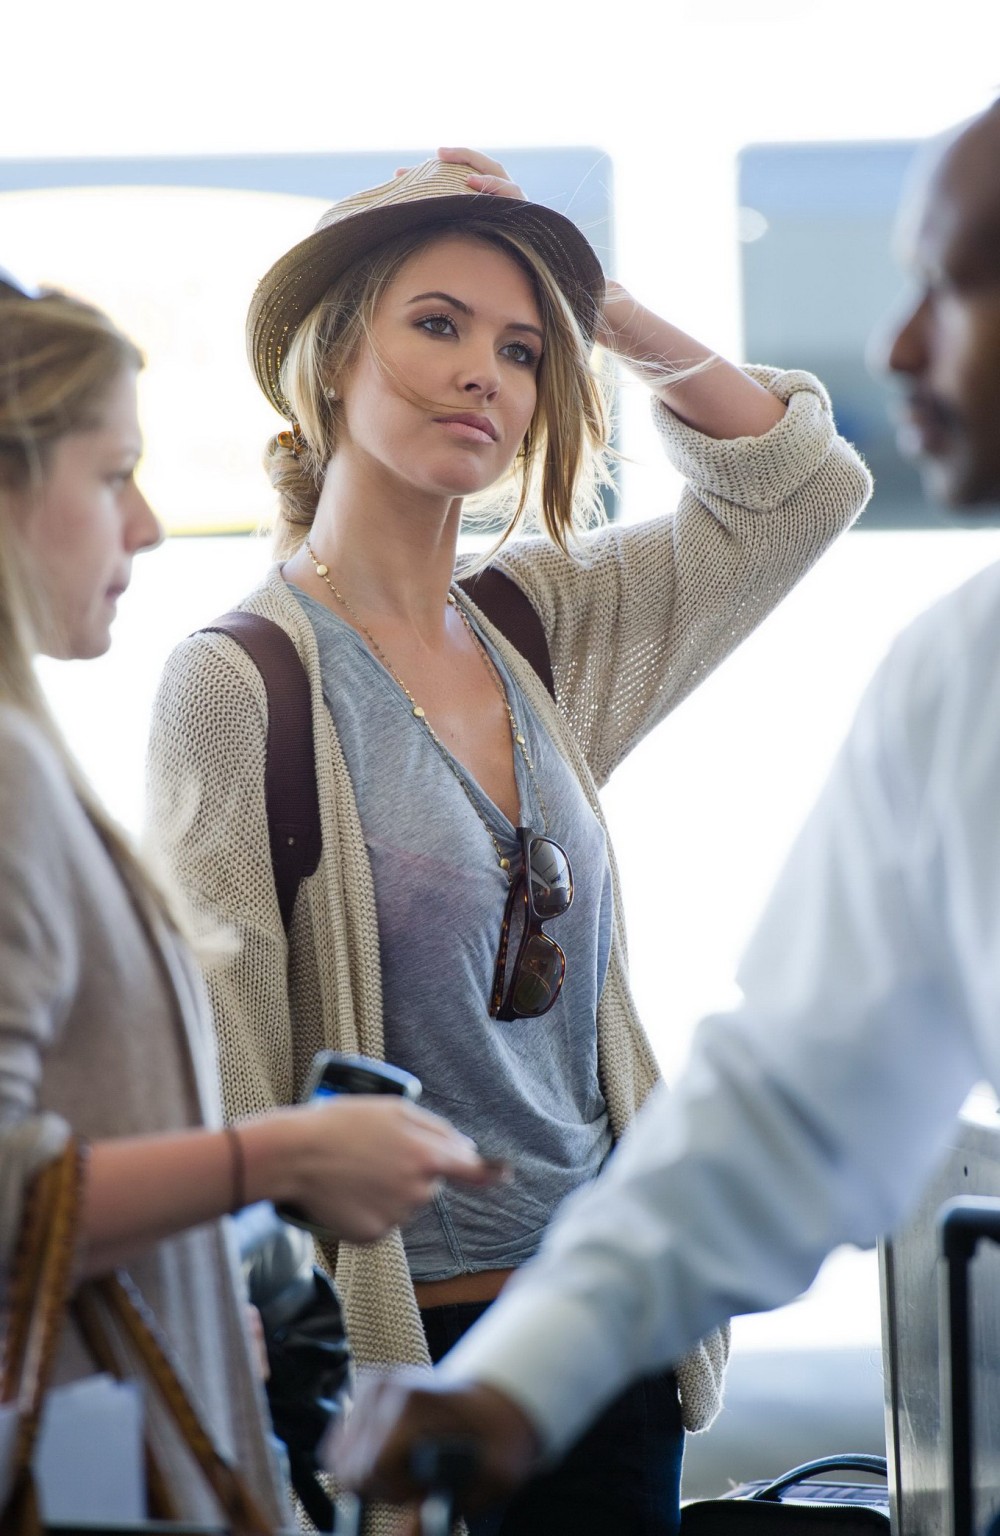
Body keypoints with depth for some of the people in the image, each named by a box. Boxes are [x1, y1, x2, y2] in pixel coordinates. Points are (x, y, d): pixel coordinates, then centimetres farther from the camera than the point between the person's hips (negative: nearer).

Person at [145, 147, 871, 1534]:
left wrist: (607, 310, 3)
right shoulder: (240, 683, -12)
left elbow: (801, 483, 14)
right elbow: (221, 1083, -13)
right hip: (399, 1338, -6)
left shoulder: (539, 630, 5)